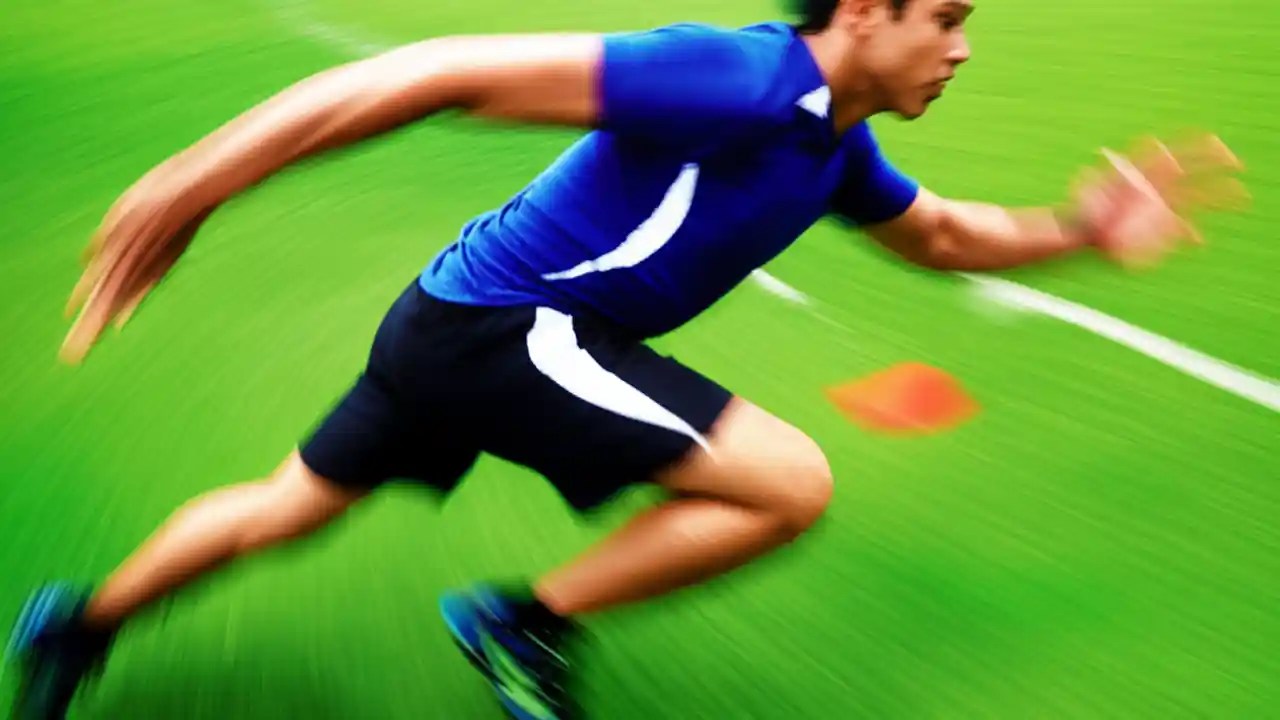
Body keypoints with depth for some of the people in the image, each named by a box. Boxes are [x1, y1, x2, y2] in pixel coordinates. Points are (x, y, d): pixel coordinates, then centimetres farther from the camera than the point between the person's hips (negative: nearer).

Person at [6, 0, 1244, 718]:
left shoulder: (837, 143, 4)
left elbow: (938, 233, 24)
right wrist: (200, 178, -33)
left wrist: (1076, 229, 4)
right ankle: (526, 618, 2)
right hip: (499, 319, -9)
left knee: (288, 509, 26)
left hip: (462, 321, 9)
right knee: (789, 482, -11)